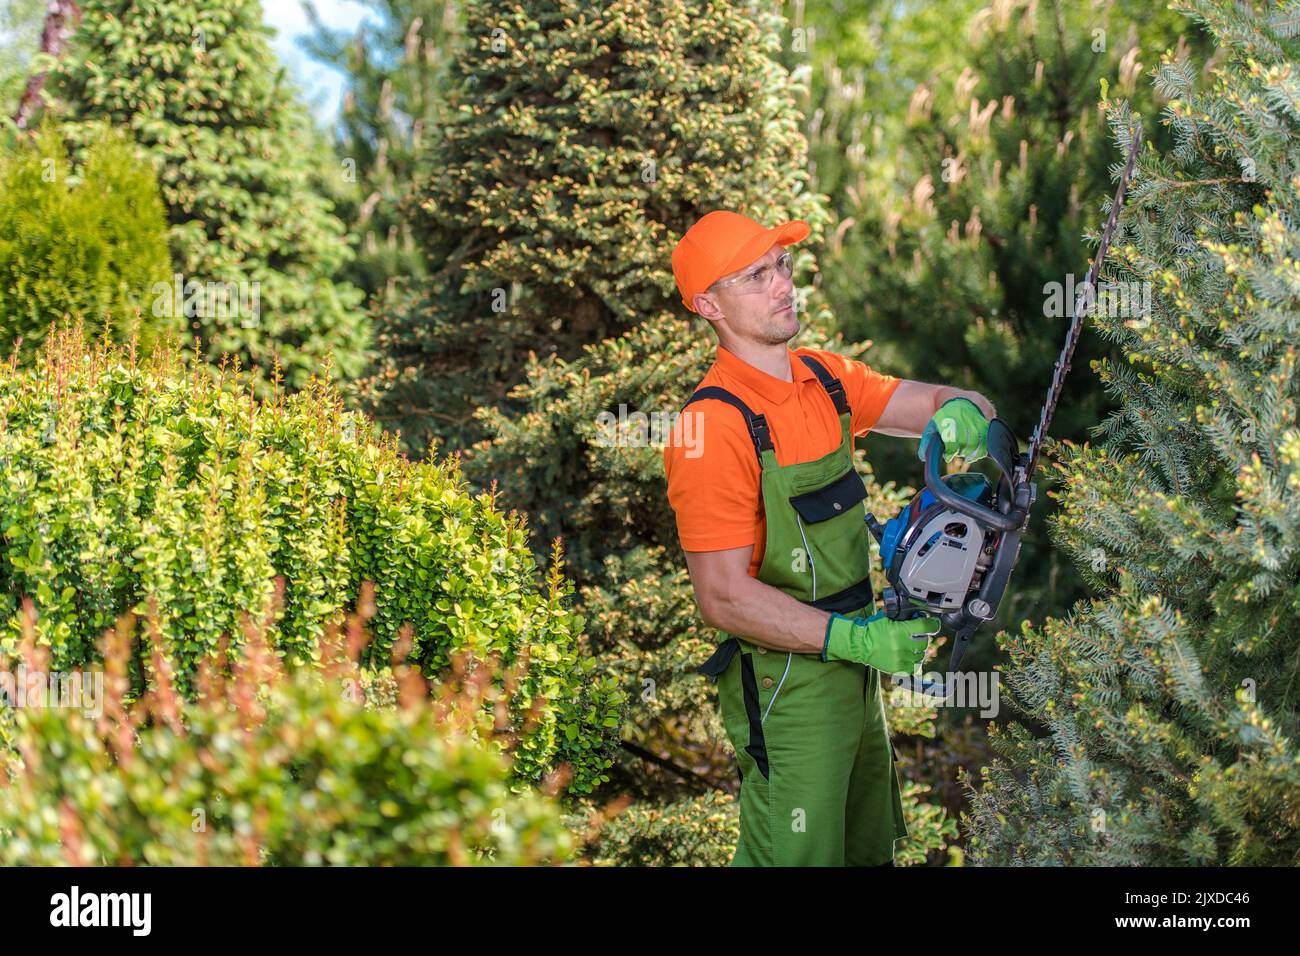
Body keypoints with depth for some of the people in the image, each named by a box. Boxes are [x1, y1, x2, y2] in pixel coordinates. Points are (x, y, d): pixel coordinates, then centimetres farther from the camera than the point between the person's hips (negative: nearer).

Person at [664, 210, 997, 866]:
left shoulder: (826, 378, 4)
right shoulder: (712, 426, -21)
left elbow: (945, 403, 8)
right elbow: (724, 598, -23)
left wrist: (961, 414, -18)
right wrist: (857, 639, -25)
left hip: (852, 672, 9)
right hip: (786, 686, -9)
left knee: (871, 849, 22)